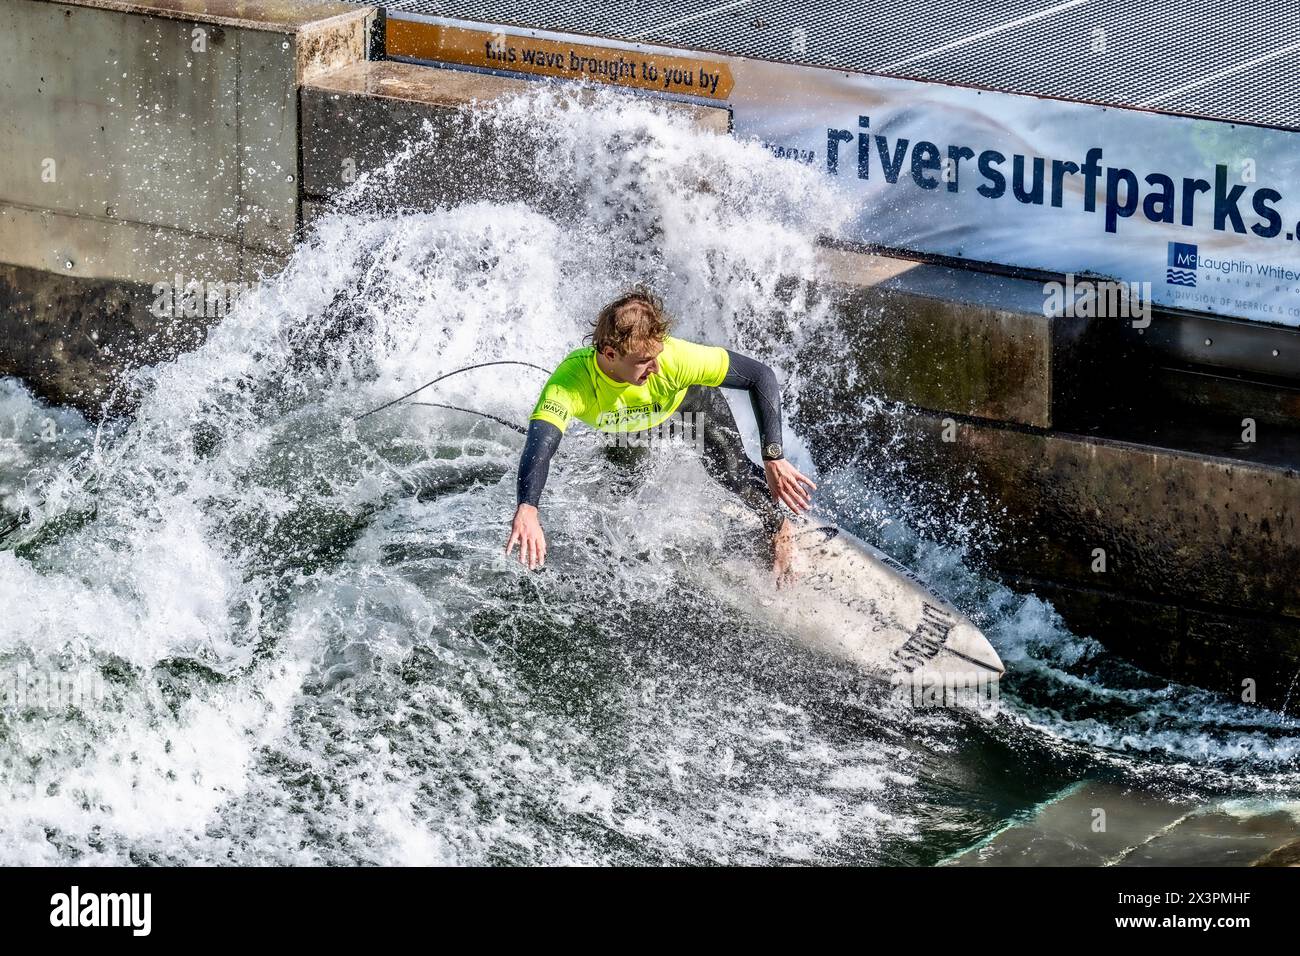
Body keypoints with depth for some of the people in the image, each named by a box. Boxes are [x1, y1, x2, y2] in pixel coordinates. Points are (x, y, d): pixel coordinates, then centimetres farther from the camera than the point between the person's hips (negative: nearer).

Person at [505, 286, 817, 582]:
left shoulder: (674, 357, -44)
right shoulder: (572, 381, -45)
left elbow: (762, 376, -34)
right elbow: (538, 448, -58)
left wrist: (773, 459, -42)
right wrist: (526, 511, -78)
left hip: (689, 400, -1)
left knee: (732, 473, -14)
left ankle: (780, 531, 15)